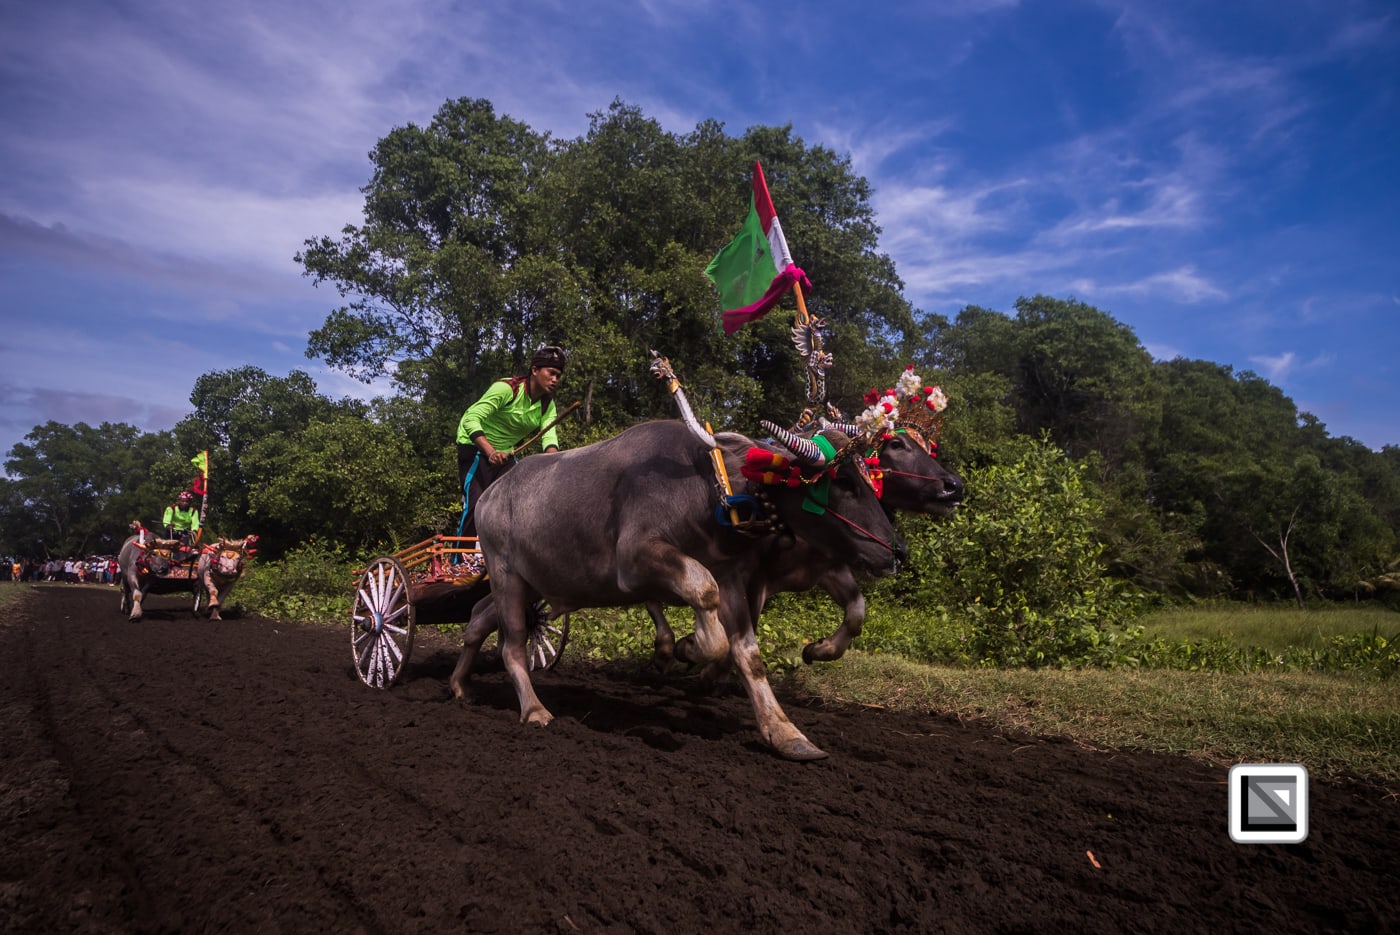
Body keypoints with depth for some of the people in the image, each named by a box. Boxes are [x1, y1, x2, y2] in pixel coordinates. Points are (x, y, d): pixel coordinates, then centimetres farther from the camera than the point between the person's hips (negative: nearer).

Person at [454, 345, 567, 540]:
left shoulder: (547, 405, -3)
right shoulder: (507, 388, -24)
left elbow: (549, 436, -18)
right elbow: (471, 419, -32)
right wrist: (491, 452, -46)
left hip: (506, 453, 7)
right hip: (476, 447, -7)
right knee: (475, 504, -16)